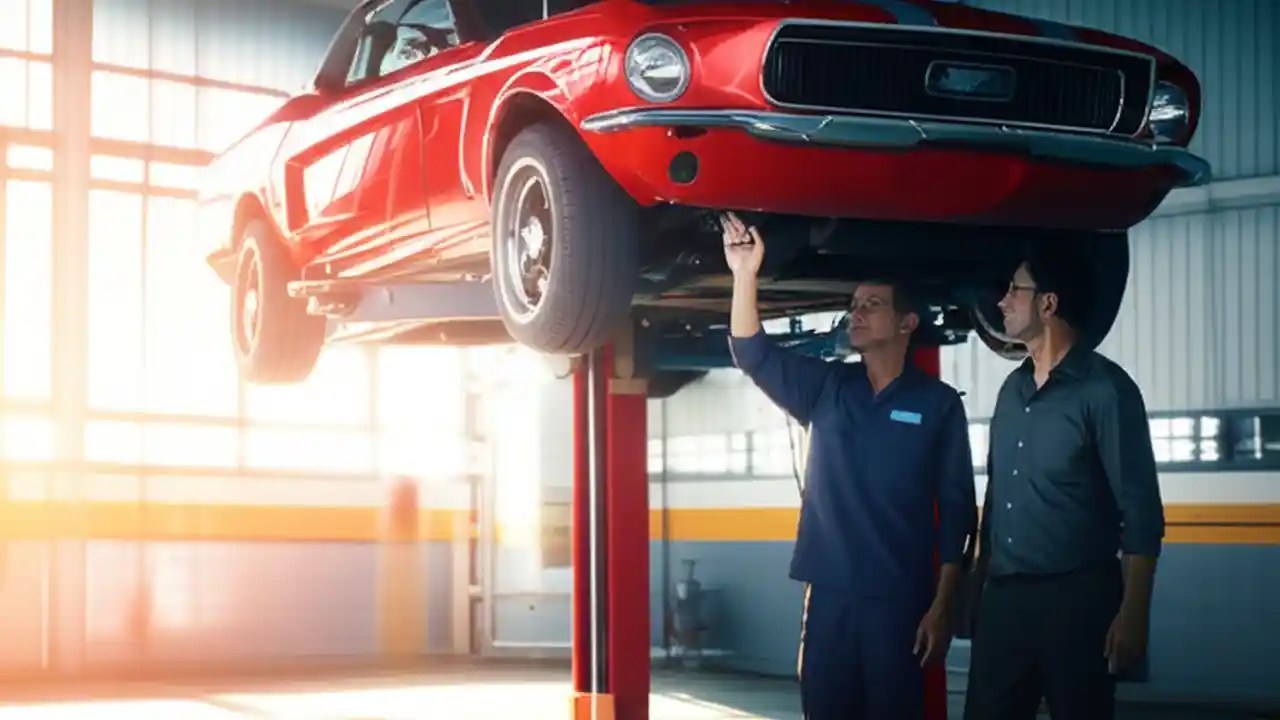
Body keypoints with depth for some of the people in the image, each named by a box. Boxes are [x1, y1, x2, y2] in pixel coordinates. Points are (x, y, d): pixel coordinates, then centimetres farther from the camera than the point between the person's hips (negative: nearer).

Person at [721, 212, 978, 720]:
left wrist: (942, 606, -7)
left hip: (900, 599, -3)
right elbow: (753, 355, -3)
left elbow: (956, 510, -1)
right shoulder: (825, 390, 9)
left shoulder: (938, 403, 1)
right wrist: (745, 275, -18)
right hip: (829, 594, 3)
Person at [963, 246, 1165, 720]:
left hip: (1076, 598, -6)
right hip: (1003, 598, 6)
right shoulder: (1012, 389, 12)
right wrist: (977, 580, 14)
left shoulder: (1104, 389, -8)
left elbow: (1141, 513, -10)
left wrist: (1132, 613, -16)